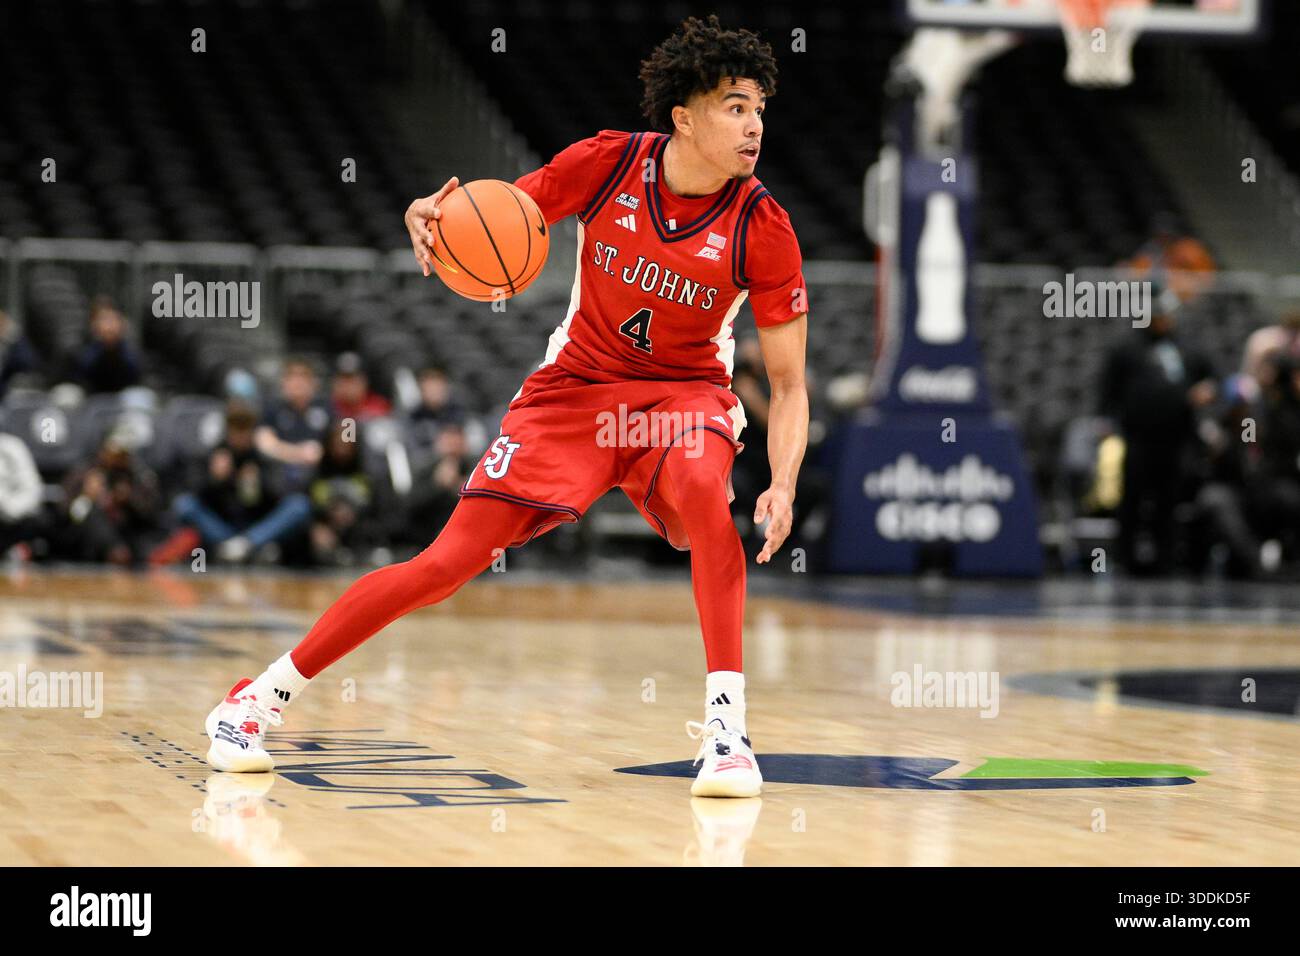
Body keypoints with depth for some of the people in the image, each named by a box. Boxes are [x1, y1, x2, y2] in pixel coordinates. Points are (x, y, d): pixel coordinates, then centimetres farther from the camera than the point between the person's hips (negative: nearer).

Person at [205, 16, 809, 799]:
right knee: (447, 564, -6)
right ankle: (262, 698, 7)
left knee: (700, 487, -37)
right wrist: (433, 217, -27)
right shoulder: (608, 163, -16)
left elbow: (790, 384, -13)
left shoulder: (762, 228, -18)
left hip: (683, 389, -1)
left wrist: (783, 487, -29)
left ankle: (727, 723, -30)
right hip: (576, 381, 1)